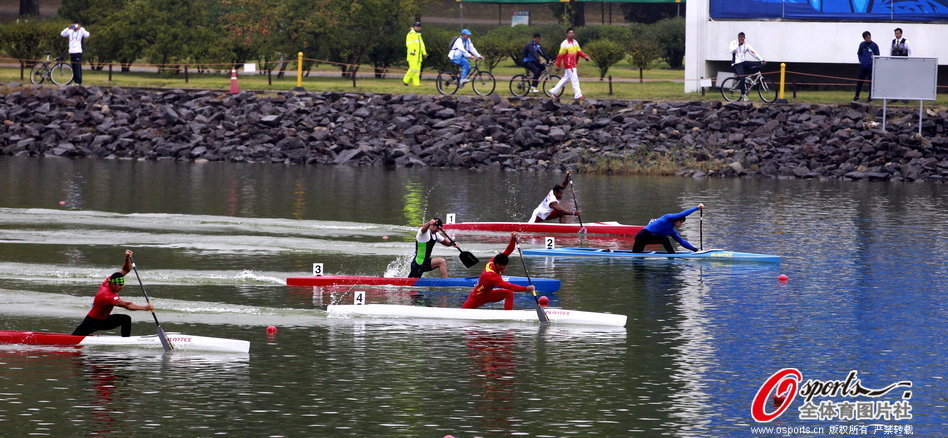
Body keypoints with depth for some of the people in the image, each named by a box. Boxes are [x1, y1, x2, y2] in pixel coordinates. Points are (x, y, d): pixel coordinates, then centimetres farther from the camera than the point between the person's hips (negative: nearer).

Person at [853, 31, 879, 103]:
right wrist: (861, 60, 5)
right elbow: (859, 53, 17)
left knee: (871, 81, 3)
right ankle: (857, 96, 12)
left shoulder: (874, 45, -5)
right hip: (863, 67, 3)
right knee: (859, 81, 4)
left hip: (871, 67, -3)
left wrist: (872, 62, -9)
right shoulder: (862, 44, 3)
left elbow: (877, 56, -1)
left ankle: (870, 97, 12)